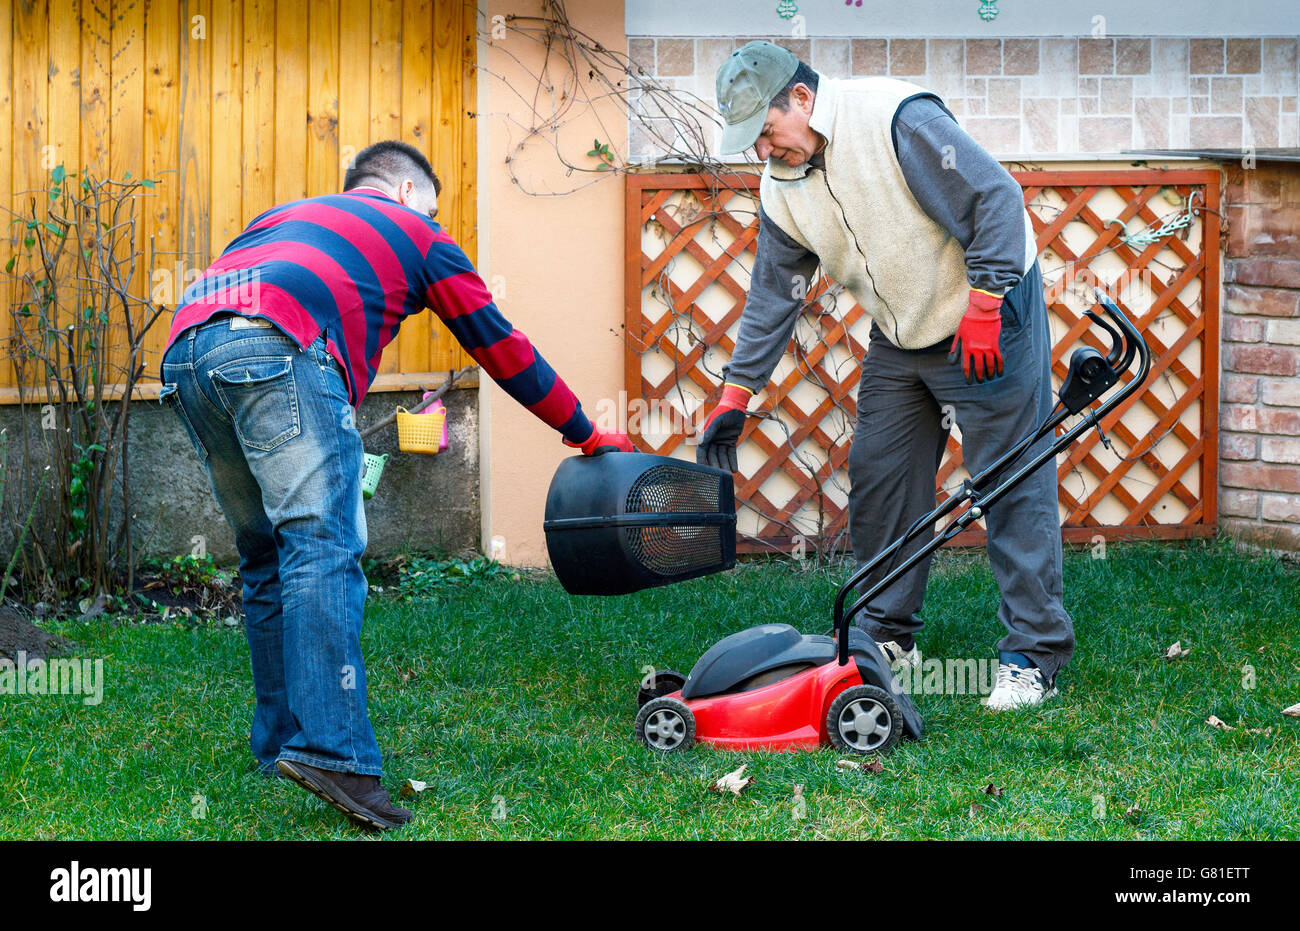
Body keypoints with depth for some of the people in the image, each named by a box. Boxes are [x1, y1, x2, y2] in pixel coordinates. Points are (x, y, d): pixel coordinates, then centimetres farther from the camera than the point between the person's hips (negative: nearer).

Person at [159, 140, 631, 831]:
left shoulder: (289, 214, 41)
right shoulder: (413, 231, 26)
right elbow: (501, 345, 30)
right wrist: (587, 436, 38)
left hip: (185, 345, 6)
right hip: (276, 345, -6)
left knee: (267, 558, 17)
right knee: (323, 546, -13)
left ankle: (280, 742, 17)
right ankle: (332, 752, -26)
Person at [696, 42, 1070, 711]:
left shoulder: (897, 118, -24)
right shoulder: (781, 185, -1)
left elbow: (995, 198, -25)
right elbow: (772, 295, 8)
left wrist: (982, 307, -27)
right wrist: (735, 396, 4)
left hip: (988, 316, -8)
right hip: (898, 339, 8)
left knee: (1013, 483, -8)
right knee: (877, 478, 8)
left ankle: (1033, 655, -5)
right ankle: (888, 637, 22)